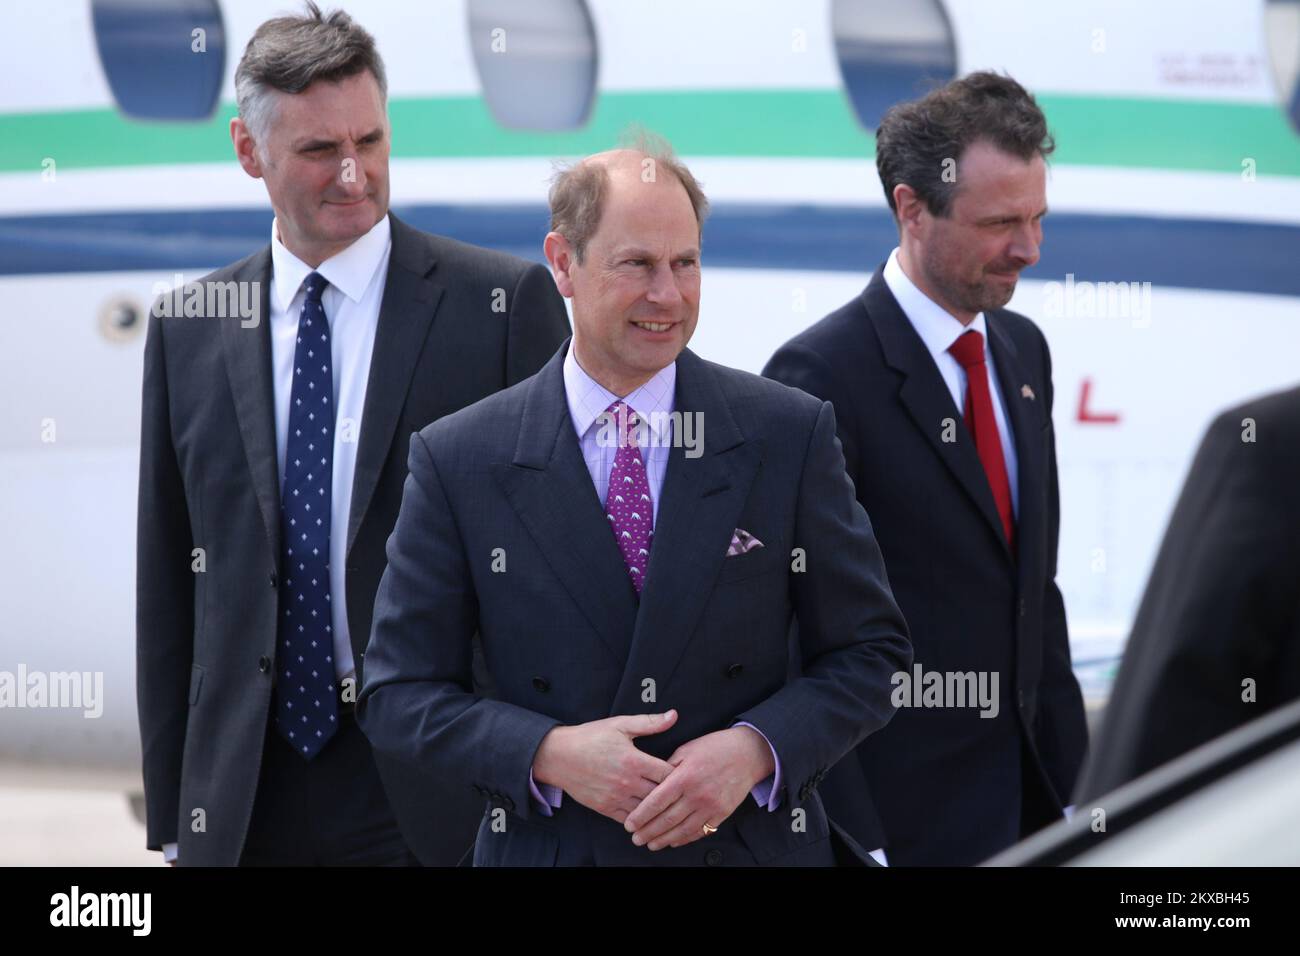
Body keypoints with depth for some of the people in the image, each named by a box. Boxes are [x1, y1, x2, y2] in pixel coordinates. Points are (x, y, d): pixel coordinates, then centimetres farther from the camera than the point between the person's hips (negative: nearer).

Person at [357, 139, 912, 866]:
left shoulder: (792, 436, -3)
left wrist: (756, 749, -17)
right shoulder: (457, 461, -5)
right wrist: (548, 754, -19)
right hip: (548, 847, 0)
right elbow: (399, 693, -3)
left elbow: (870, 653, 0)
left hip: (756, 842, 1)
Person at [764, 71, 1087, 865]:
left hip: (1028, 795, 7)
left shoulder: (1022, 350, 10)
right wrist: (851, 841, -17)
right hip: (900, 816, -7)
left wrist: (1071, 777, 12)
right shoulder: (824, 375, -14)